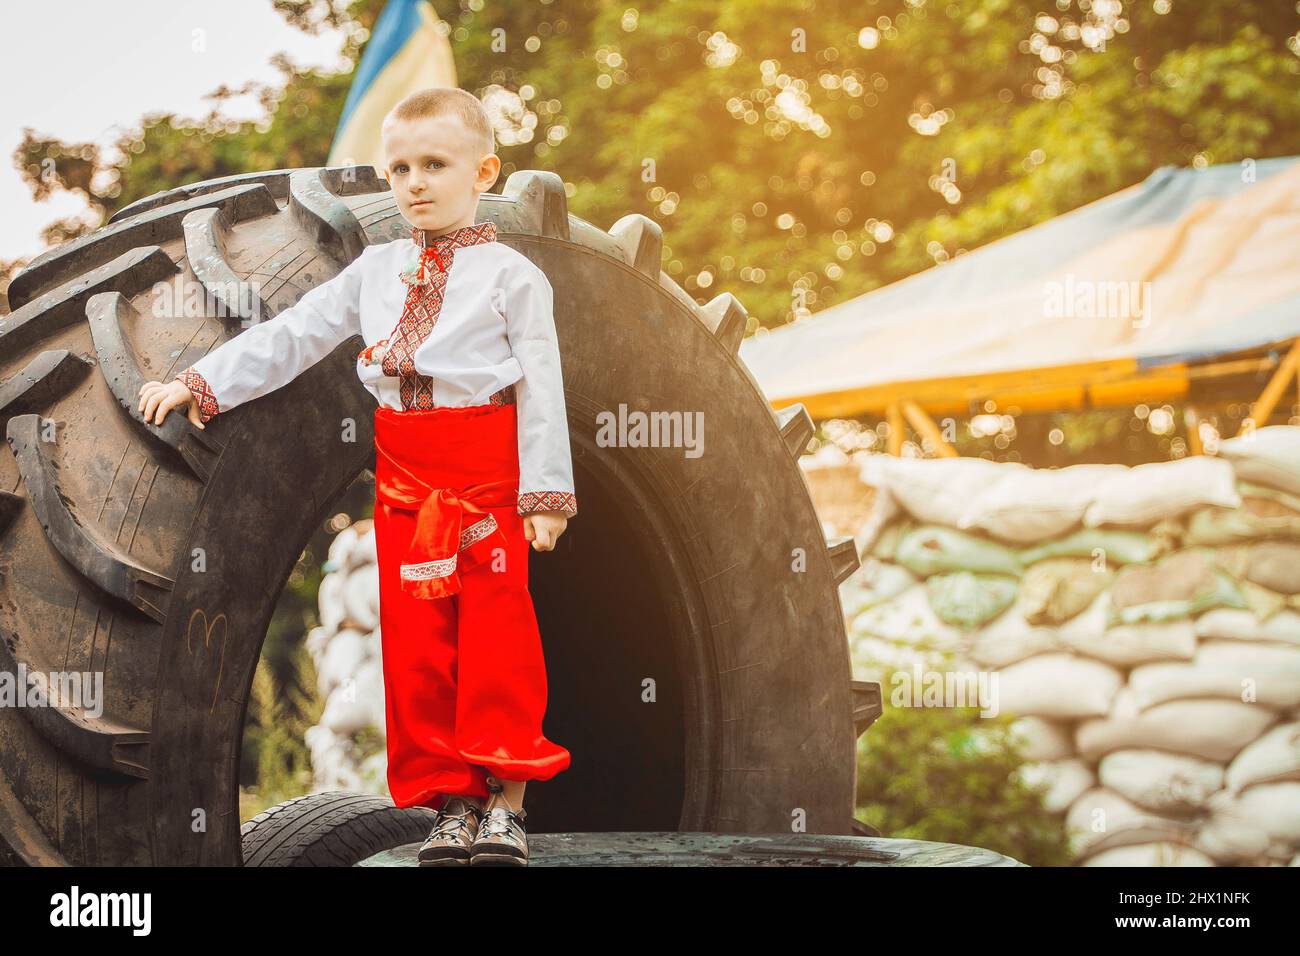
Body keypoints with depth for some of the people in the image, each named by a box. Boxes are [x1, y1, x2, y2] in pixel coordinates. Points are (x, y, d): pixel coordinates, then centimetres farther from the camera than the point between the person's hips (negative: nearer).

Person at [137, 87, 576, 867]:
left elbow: (541, 386, -5)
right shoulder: (377, 270, 12)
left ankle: (506, 802, 4)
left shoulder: (512, 276, -2)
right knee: (414, 636, 4)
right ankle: (450, 801, 11)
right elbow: (292, 336, 13)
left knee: (496, 630, -4)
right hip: (402, 468, 5)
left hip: (486, 466, -5)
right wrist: (199, 385, 7)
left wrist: (545, 493, -10)